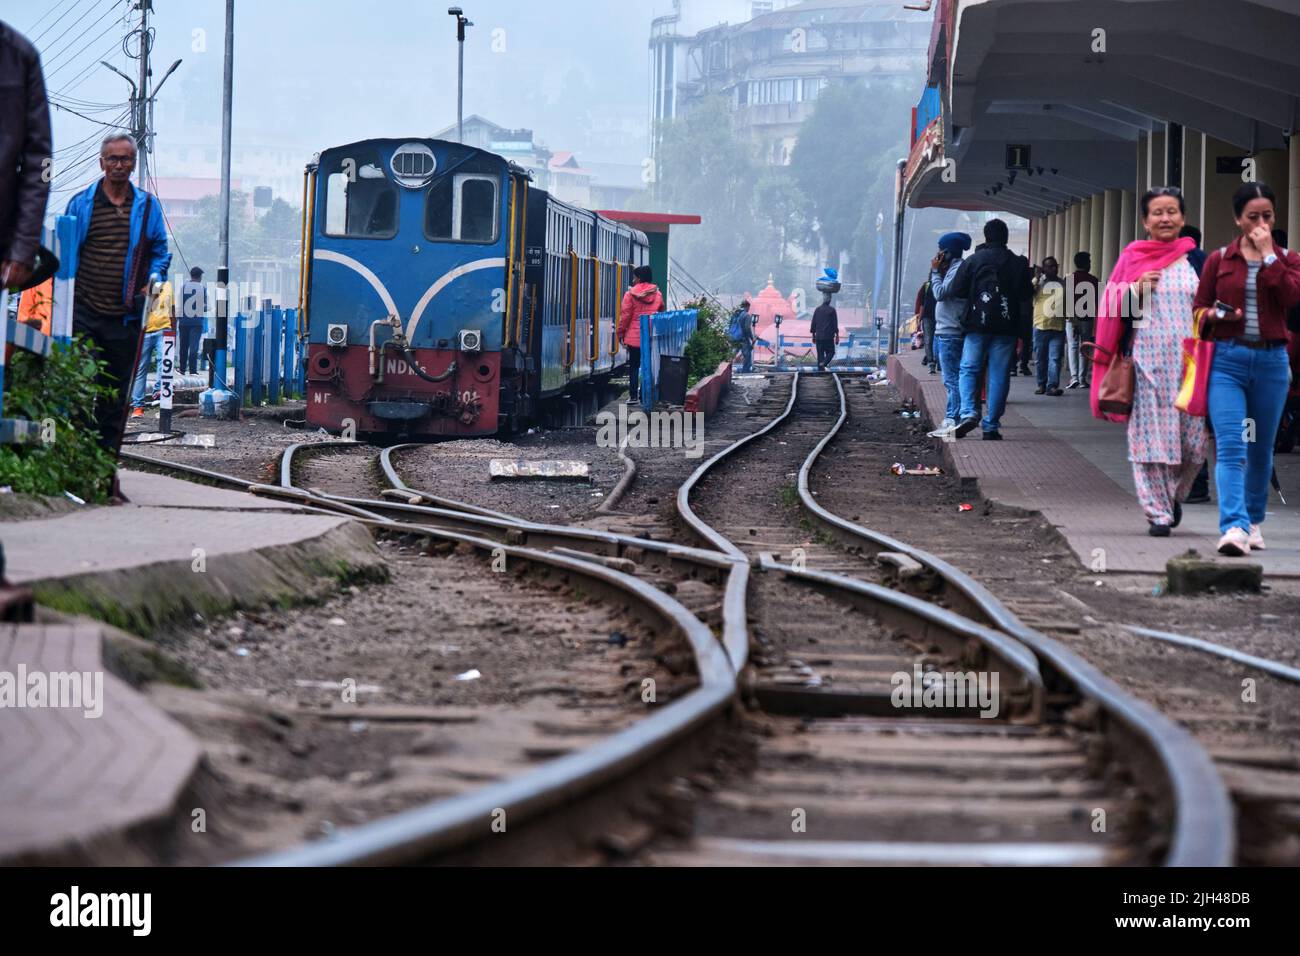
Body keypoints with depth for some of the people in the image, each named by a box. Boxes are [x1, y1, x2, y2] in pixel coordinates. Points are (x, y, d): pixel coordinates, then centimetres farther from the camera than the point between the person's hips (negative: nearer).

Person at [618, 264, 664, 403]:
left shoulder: (630, 294, -8)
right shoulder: (657, 294, 4)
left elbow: (625, 315, -7)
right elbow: (661, 313, 15)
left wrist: (621, 333, 2)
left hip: (634, 336, -2)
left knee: (634, 366, 5)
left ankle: (633, 395, 4)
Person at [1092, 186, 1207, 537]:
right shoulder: (1132, 258, 6)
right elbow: (1111, 306, 6)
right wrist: (1136, 288, -11)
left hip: (1190, 360, 1)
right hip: (1147, 359, -1)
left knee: (1195, 436, -2)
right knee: (1151, 435, -3)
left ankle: (1173, 495, 24)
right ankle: (1157, 512, 3)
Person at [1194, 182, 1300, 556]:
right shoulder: (1218, 260, 7)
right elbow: (1199, 308, 11)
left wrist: (1268, 254, -10)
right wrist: (1215, 315, -11)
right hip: (1227, 360, -2)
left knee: (1261, 449, 11)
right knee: (1230, 447, -15)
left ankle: (1254, 521, 28)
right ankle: (1234, 527, -26)